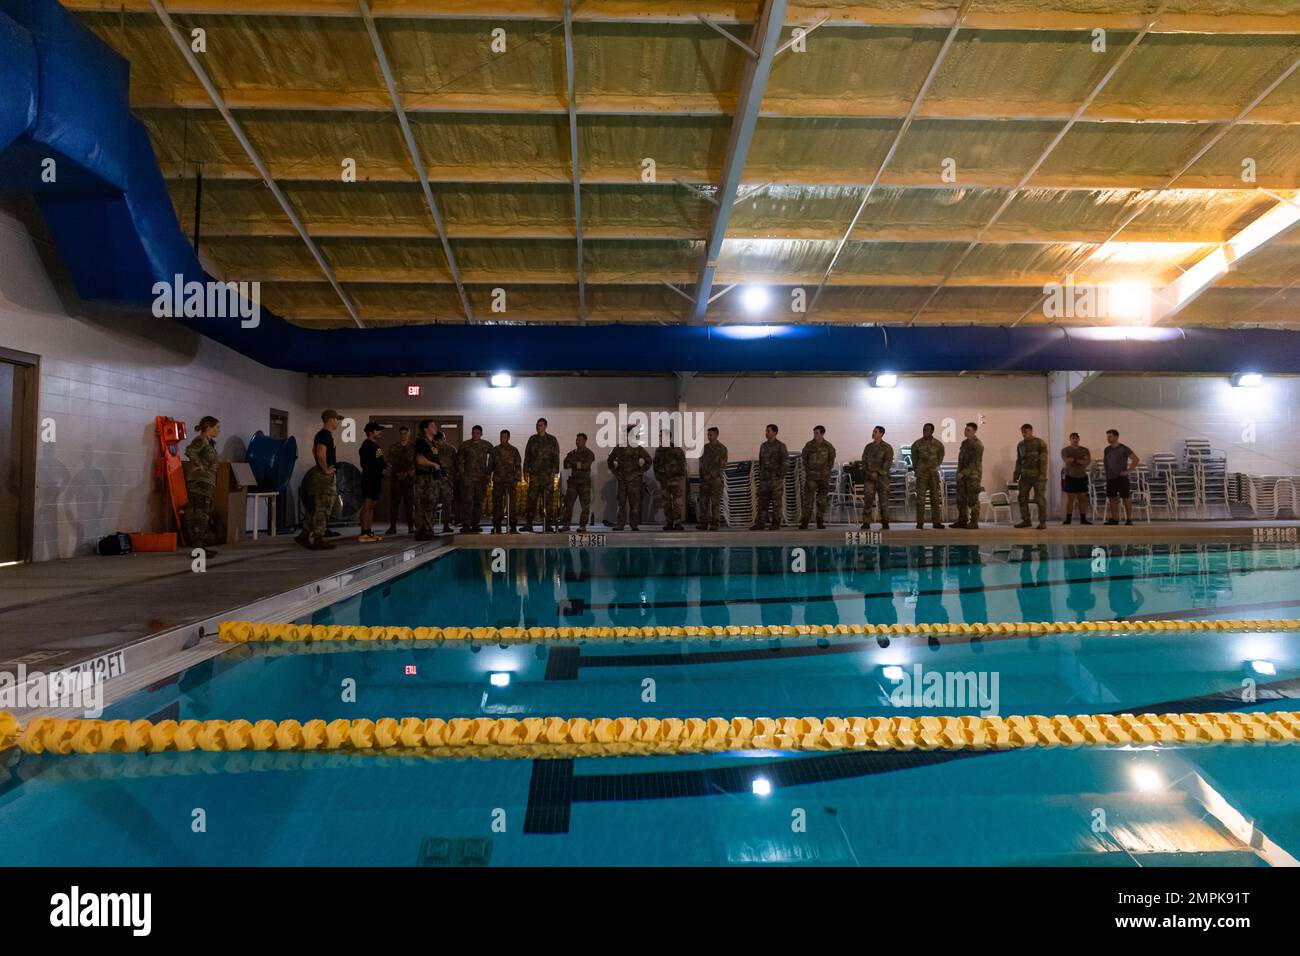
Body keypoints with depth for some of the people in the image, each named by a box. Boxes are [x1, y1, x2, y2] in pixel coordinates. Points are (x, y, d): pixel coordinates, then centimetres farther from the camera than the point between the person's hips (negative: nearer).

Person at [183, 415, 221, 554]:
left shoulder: (211, 442, 17)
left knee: (205, 516, 13)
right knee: (200, 515, -7)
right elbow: (189, 451, -31)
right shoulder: (200, 440, -11)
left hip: (207, 484, 10)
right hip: (199, 482, -10)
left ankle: (201, 547, 19)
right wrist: (200, 466, -22)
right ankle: (197, 548, -5)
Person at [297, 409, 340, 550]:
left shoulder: (321, 434, 16)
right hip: (324, 476, -10)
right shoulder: (326, 435, -16)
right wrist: (326, 469, -19)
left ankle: (304, 535, 19)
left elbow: (315, 451, 29)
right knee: (322, 509, -5)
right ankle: (318, 540, -1)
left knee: (318, 508, 15)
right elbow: (320, 454, -30)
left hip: (320, 475, 10)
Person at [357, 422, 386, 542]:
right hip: (369, 479, -10)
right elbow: (366, 465, -17)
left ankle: (369, 532, 13)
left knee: (372, 506, 10)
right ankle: (364, 534, -10)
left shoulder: (375, 445, 19)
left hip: (376, 479, 10)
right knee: (367, 506, -10)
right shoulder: (367, 445, -10)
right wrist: (382, 471, -16)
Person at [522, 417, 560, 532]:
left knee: (547, 499, -2)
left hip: (548, 474, -2)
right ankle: (528, 524, 0)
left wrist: (554, 471, -8)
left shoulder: (552, 440, 7)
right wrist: (526, 471, 6)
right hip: (534, 474, 2)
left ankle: (548, 524, 2)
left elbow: (556, 457, 2)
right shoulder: (532, 439, 13)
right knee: (531, 499, -3)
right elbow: (527, 456, 14)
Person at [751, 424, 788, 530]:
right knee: (762, 500, 3)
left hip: (776, 478, -6)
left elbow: (786, 461, -8)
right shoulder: (763, 446, 14)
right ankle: (760, 523, 4)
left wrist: (780, 474, -12)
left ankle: (776, 523, 4)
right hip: (764, 478, 6)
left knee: (776, 501, -2)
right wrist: (760, 475, 14)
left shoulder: (780, 446, -5)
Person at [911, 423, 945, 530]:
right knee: (920, 498, -4)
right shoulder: (917, 444, -1)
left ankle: (936, 522, 8)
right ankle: (920, 522, -2)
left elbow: (940, 457, 17)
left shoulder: (938, 444, 1)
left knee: (935, 497, 3)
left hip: (934, 473, 2)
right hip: (921, 473, -1)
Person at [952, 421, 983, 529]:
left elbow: (975, 462, -17)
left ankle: (974, 523, 0)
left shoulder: (978, 444, -10)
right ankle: (962, 521, 13)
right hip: (962, 475, 8)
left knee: (973, 500, -5)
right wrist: (959, 472, 12)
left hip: (973, 475, -8)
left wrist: (963, 473, -19)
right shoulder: (964, 442, 14)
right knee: (961, 499, 7)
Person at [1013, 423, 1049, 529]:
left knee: (1040, 499, -5)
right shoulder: (1020, 445, 11)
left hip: (1038, 476, -5)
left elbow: (1043, 460, -10)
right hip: (1025, 476, 5)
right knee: (1022, 498, 1)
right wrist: (1016, 476, 11)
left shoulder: (1040, 443, -5)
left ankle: (1043, 522, 1)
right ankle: (1025, 521, 9)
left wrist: (1042, 475, -18)